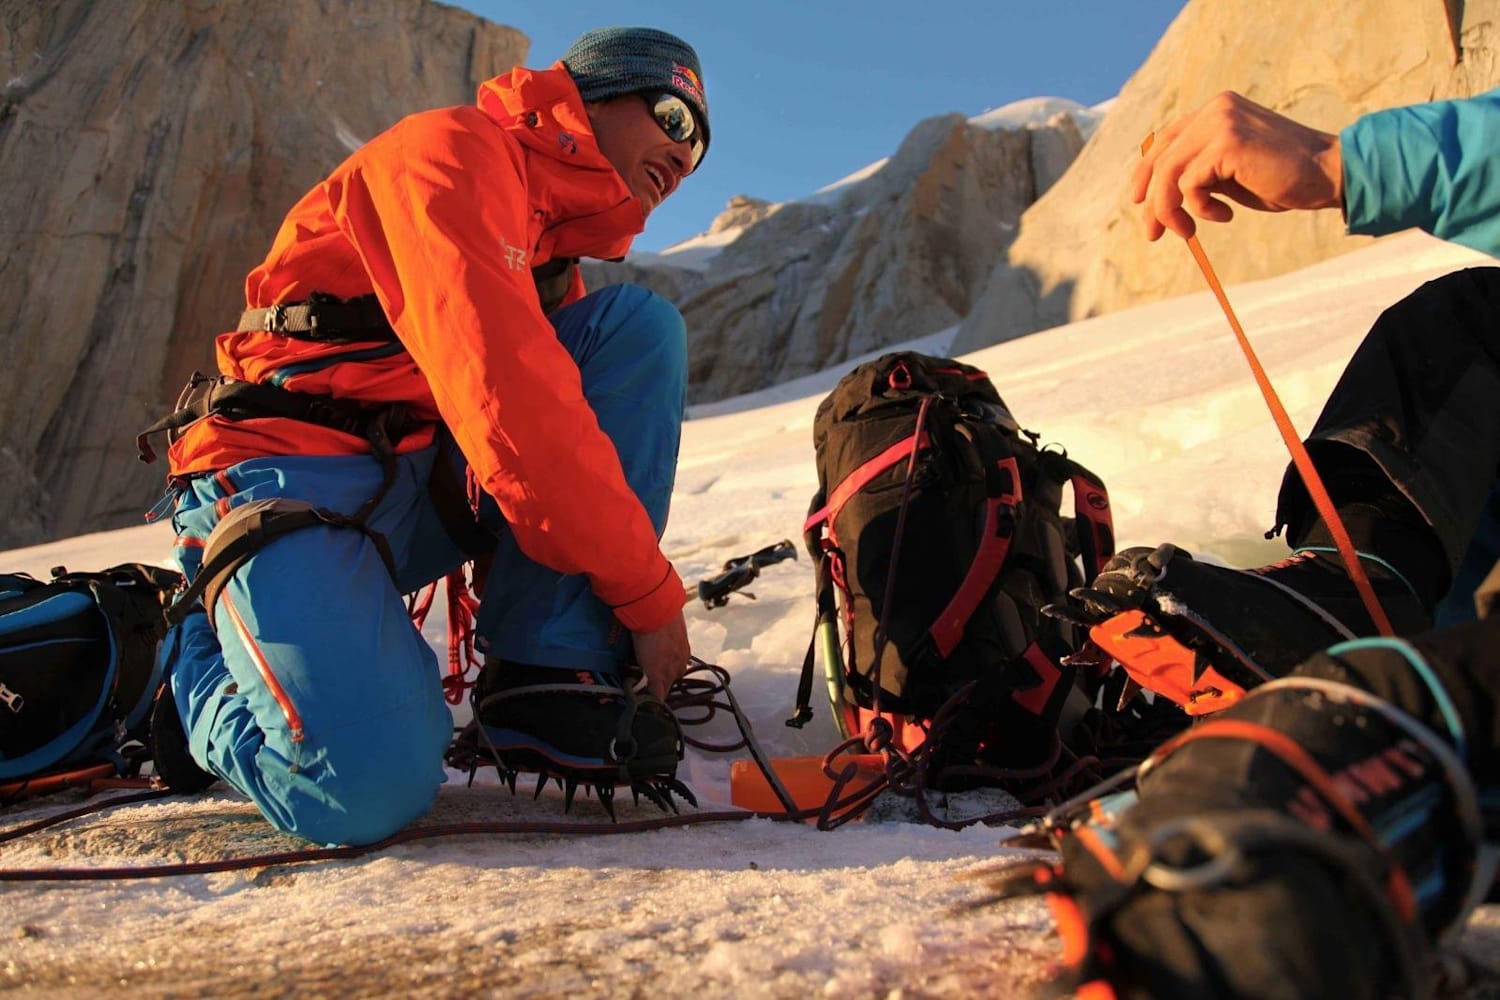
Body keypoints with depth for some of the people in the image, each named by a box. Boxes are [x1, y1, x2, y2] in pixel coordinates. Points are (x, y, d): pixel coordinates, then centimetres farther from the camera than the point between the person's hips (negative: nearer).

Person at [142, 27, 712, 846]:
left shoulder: (554, 253, 19)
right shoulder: (450, 149, -9)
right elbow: (501, 395, -23)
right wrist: (649, 593, -19)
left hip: (426, 486, 8)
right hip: (292, 477, -7)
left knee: (640, 323, -8)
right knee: (368, 791, -30)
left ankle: (547, 682, -15)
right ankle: (199, 649, 7)